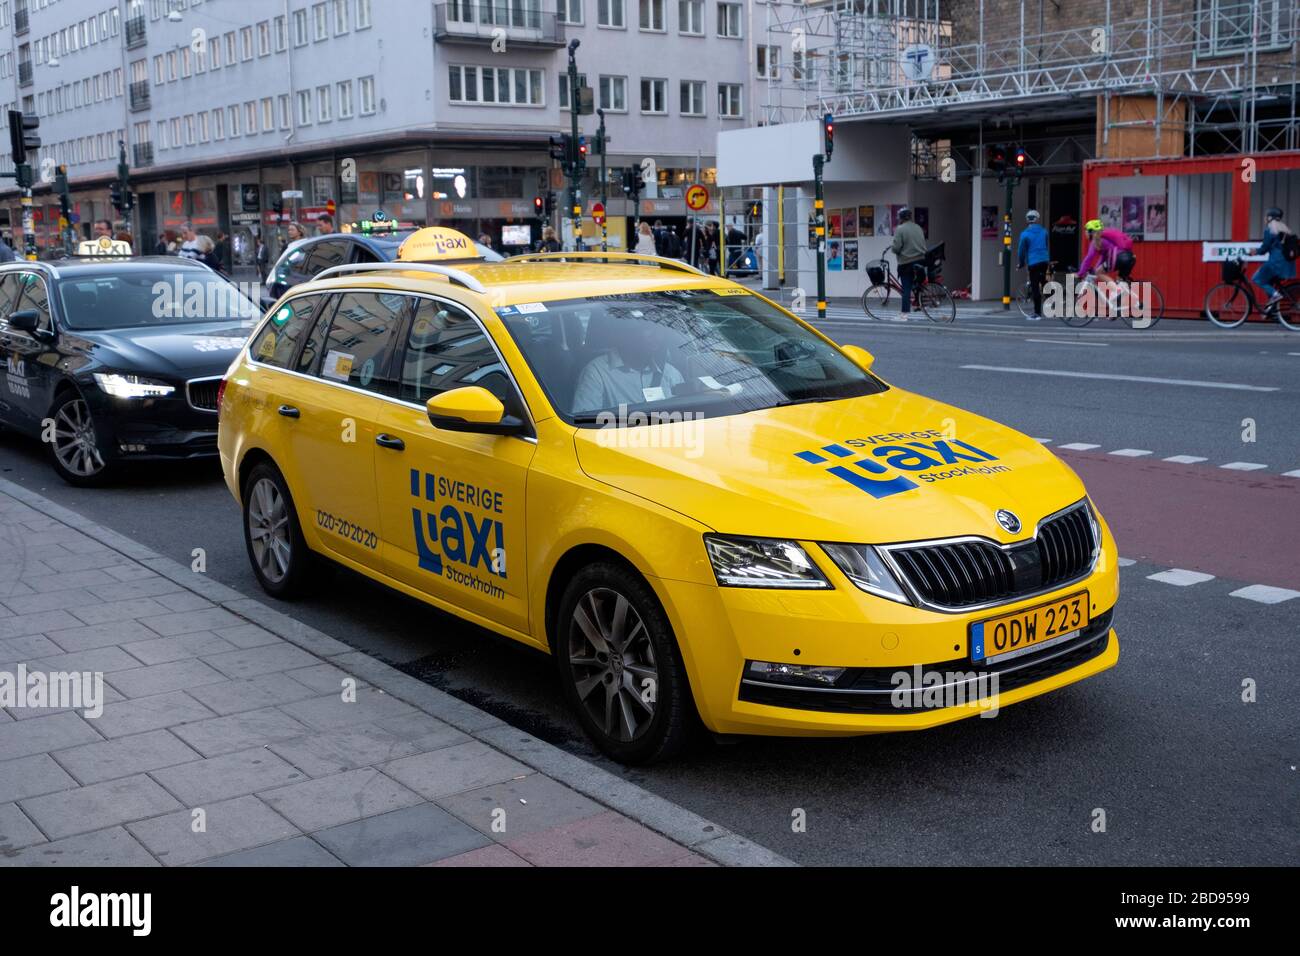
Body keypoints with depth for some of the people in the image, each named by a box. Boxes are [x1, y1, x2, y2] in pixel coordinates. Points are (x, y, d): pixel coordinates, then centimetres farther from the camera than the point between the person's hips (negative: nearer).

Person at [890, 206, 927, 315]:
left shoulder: (900, 229, -11)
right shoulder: (918, 228, 10)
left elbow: (896, 248, -14)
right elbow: (923, 244, 15)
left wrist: (891, 246, 7)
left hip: (906, 263, -6)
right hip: (920, 261, 6)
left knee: (907, 288, -4)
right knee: (916, 286, 16)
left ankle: (905, 312, -3)